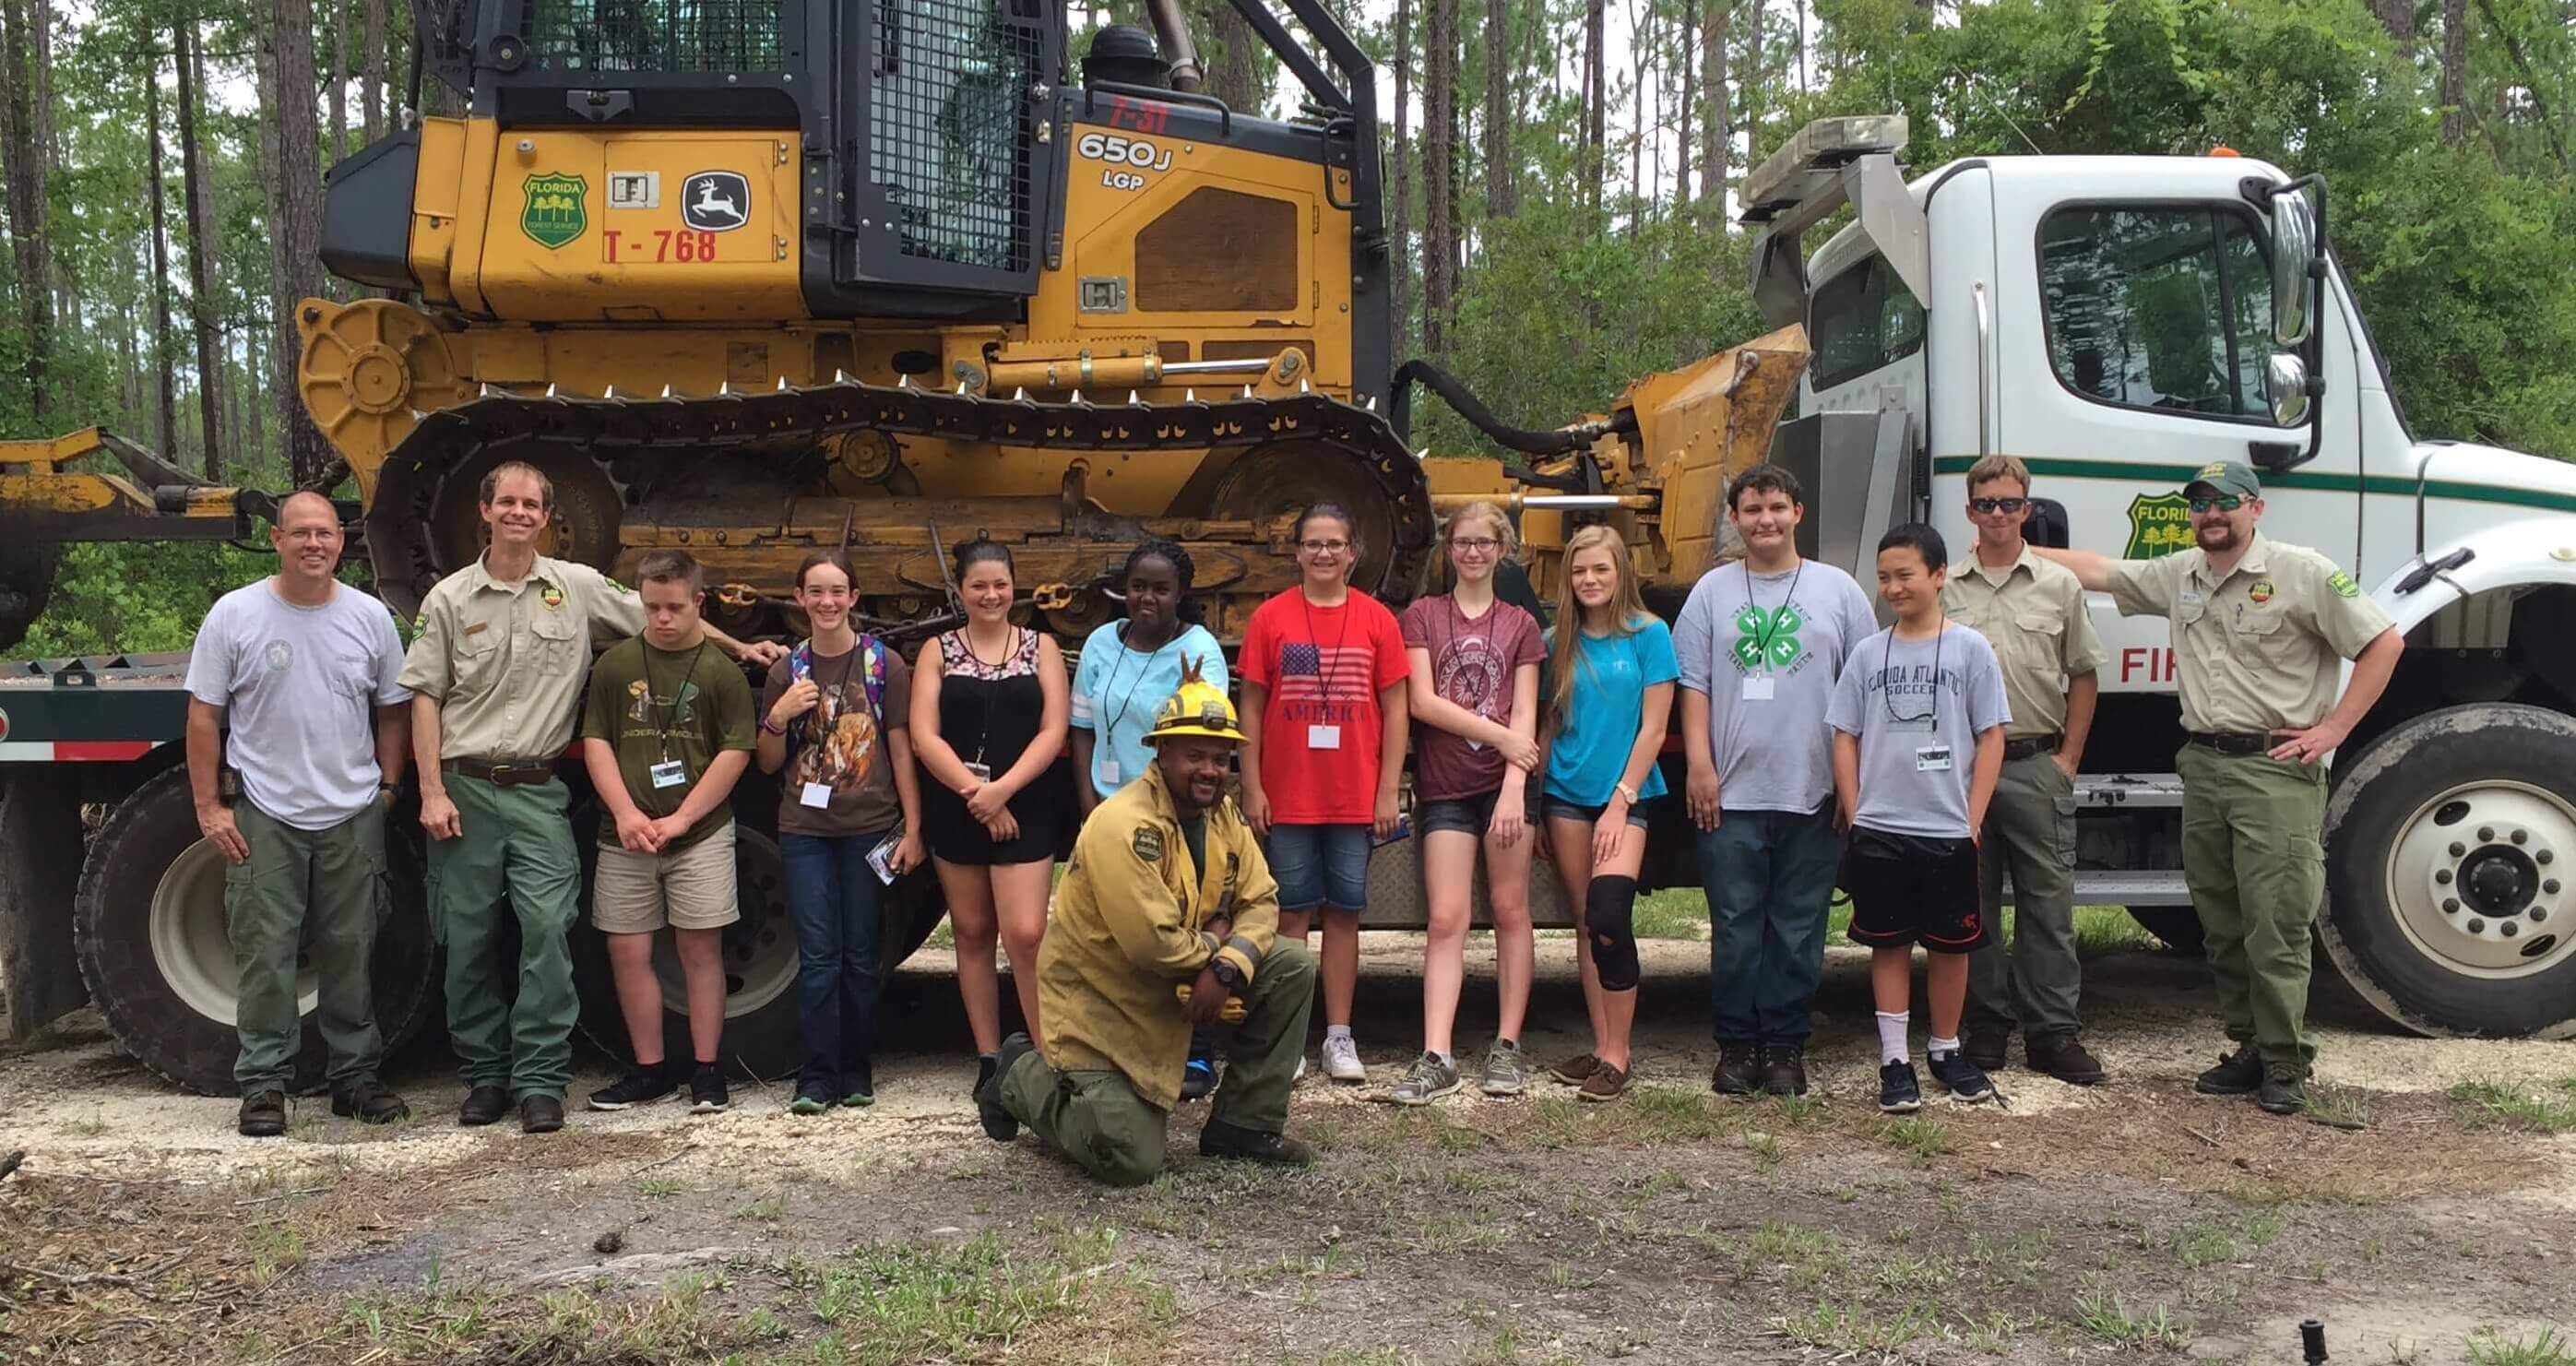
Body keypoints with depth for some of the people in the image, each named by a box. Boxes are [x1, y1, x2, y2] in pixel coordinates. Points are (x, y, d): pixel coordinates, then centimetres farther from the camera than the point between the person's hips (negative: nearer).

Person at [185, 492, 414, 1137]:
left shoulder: (370, 617, 4)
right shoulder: (234, 615, -2)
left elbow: (392, 710, 12)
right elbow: (204, 717, 0)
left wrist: (387, 788, 5)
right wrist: (209, 806, -4)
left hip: (352, 817, 2)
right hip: (263, 818, -2)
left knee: (351, 952, 8)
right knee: (265, 954, 0)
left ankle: (355, 1076, 18)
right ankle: (263, 1085, 9)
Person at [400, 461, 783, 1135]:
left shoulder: (579, 588, 5)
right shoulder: (449, 599, 5)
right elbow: (425, 696, 4)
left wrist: (739, 648, 14)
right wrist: (431, 792, -4)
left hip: (538, 791, 0)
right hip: (465, 787, 1)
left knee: (547, 927, -12)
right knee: (467, 938, 5)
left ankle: (540, 1080, -4)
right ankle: (484, 1074, 18)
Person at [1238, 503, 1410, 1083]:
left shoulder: (1376, 620, 2)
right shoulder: (1269, 618, 0)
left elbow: (1394, 710, 3)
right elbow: (1251, 708, 1)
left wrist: (1388, 792, -2)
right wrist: (1252, 789, -3)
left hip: (1354, 798, 1)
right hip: (1287, 797, -1)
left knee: (1344, 912, 7)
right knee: (1291, 913, 6)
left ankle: (1339, 1037, 15)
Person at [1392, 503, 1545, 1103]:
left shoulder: (1520, 625, 10)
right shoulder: (1421, 616, 8)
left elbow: (1523, 715, 1)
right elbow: (1422, 702, -4)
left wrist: (1514, 788, -11)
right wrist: (1498, 734, -9)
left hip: (1504, 782, 1)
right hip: (1444, 788, 0)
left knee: (1510, 911, 3)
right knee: (1446, 920, -4)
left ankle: (1507, 1046, 11)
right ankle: (1436, 1058, -7)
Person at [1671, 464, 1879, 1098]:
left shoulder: (1837, 590, 7)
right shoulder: (1712, 591, 8)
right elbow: (1693, 685, 5)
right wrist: (1699, 766, -4)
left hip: (1812, 792, 0)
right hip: (1731, 793, 0)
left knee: (1798, 928, 5)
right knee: (1735, 927, 3)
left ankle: (1786, 1046, 15)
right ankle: (1737, 1044, 12)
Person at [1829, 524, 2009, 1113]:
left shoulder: (1969, 649, 0)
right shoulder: (1868, 654, 6)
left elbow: (1991, 738, 0)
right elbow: (1845, 738, 8)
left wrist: (1973, 819, -5)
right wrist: (1854, 814, 0)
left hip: (1948, 829, -1)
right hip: (1878, 830, 1)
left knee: (1951, 943, 9)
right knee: (1889, 943, 4)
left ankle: (1946, 1051, 25)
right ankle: (1894, 1060, 10)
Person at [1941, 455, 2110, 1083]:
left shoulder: (2058, 585, 6)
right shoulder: (1945, 589, 6)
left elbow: (2083, 677, 9)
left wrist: (2068, 759, 2)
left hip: (2036, 765, 0)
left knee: (2048, 902, 1)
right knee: (1973, 902, 6)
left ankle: (2054, 1032, 8)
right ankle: (1986, 1026, 15)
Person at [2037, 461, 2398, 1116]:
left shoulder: (2301, 572, -6)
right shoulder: (2179, 575, 13)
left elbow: (2385, 643, -6)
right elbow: (2096, 571, 23)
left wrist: (2333, 729, -10)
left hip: (2274, 768, -6)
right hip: (2202, 766, 7)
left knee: (2275, 927, -7)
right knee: (2222, 927, 10)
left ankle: (2285, 1064, 2)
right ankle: (2251, 1048, 20)